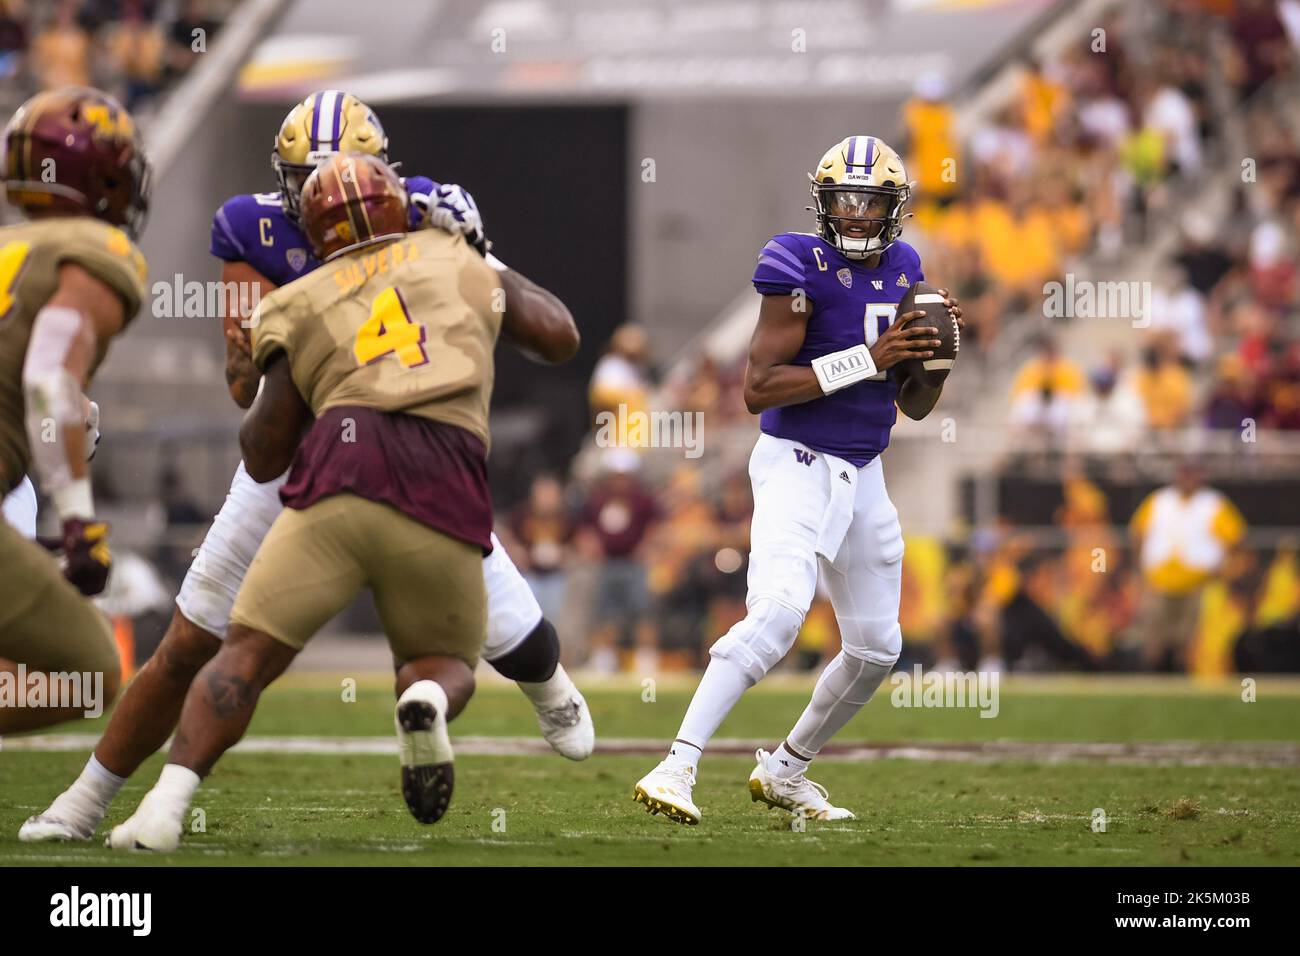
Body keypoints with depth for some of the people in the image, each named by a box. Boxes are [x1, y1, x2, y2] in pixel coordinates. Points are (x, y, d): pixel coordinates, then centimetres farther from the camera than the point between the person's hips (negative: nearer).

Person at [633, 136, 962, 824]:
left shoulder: (902, 273, 8)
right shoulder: (804, 269, -13)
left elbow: (915, 406, 15)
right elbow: (758, 387, -21)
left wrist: (937, 349, -5)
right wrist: (866, 358, -24)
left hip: (862, 477, 8)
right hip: (798, 464, -8)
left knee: (875, 648, 14)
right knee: (777, 611, -27)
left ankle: (785, 771, 32)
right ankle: (677, 766, -30)